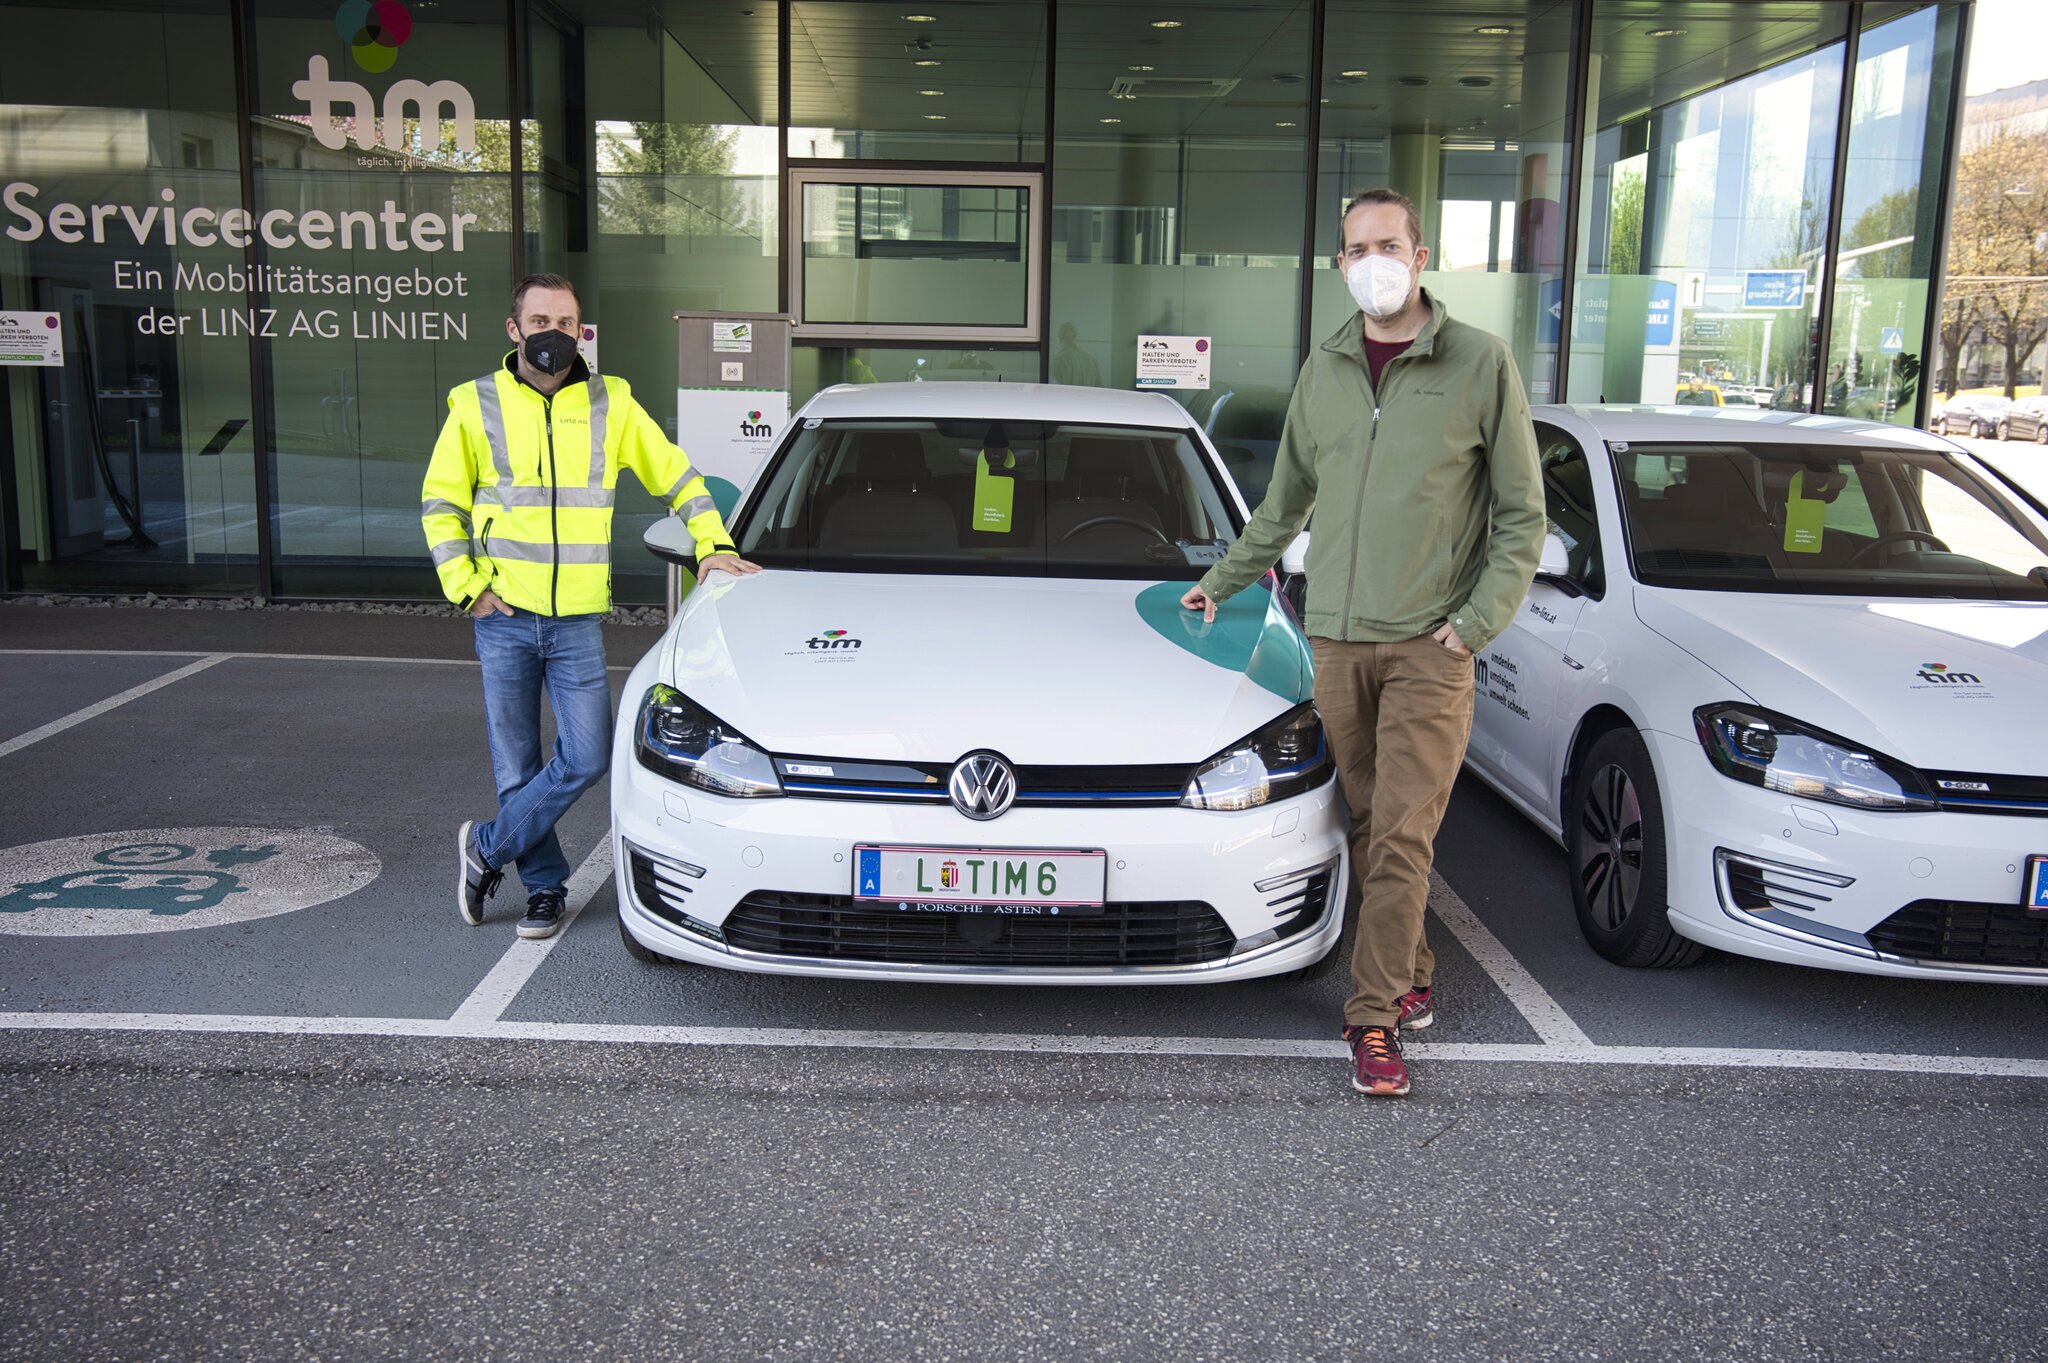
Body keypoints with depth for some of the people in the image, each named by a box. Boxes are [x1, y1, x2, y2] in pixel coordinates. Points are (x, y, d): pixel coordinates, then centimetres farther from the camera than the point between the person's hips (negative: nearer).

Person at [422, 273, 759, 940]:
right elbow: (440, 504, 7)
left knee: (587, 758, -4)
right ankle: (545, 885, 21)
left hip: (579, 620, 1)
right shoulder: (476, 404, 2)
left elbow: (676, 476, 13)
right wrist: (466, 586, -3)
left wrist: (713, 543, 1)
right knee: (518, 764, 5)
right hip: (504, 616, 0)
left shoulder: (611, 403, 4)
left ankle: (488, 848, 16)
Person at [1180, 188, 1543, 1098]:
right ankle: (1409, 981, 22)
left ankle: (1375, 1018, 0)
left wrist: (1478, 620, -8)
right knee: (1367, 828, 8)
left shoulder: (1481, 363, -1)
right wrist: (1225, 580, 28)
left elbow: (1521, 516, 1)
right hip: (1337, 638, 4)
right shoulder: (1323, 372, 12)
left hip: (1429, 645, -4)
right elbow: (1286, 501, 24)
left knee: (1402, 836, -7)